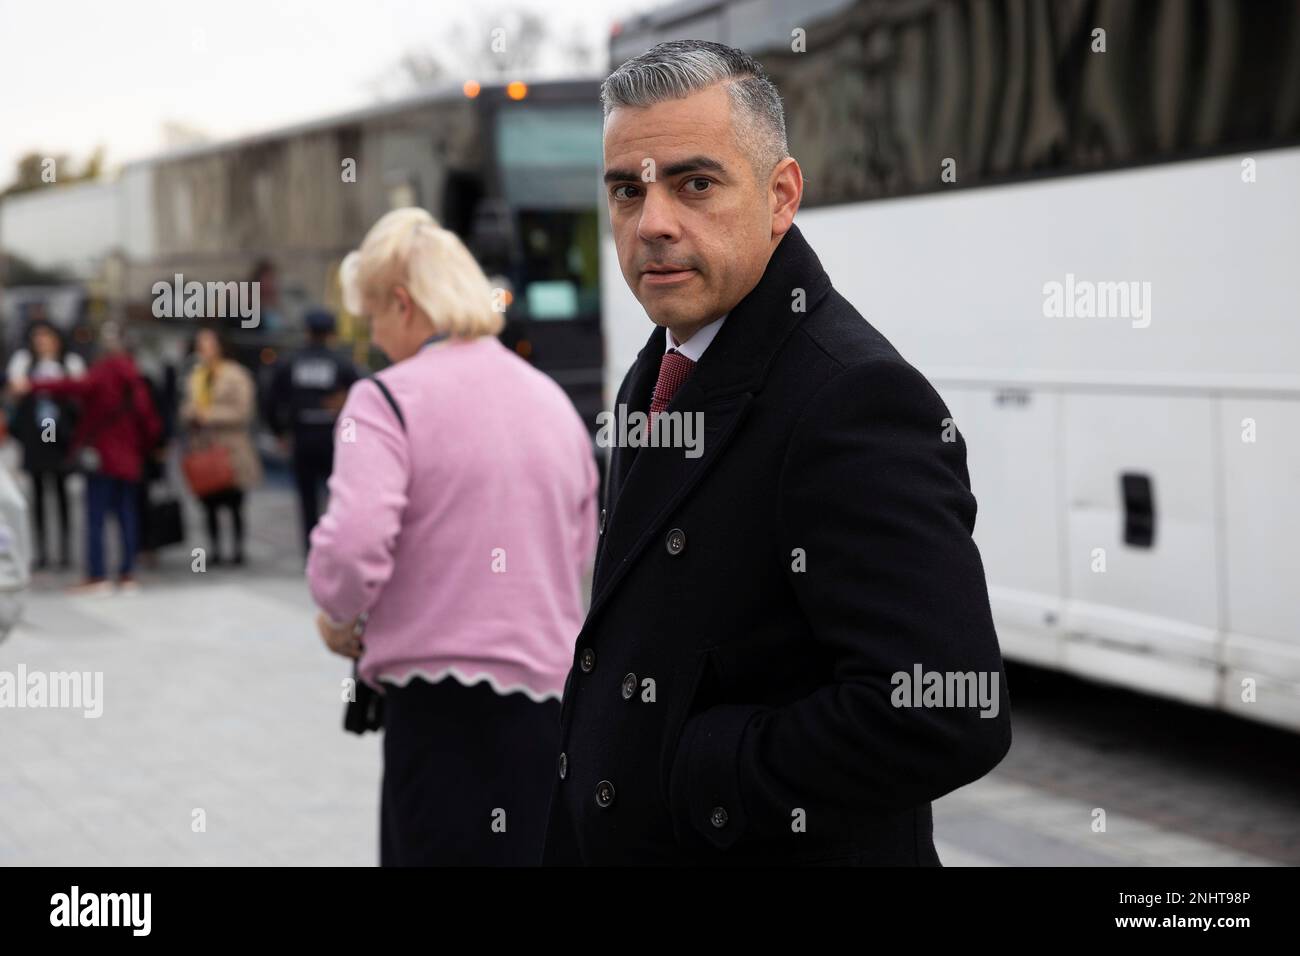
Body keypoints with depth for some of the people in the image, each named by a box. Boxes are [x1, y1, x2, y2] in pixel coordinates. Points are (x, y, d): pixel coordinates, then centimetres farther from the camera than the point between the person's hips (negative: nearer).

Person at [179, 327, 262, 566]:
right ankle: (215, 549, 14)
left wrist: (211, 415, -13)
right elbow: (186, 411, 17)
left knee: (234, 504, 0)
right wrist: (194, 412, -7)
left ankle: (238, 548, 7)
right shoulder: (195, 377, 14)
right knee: (210, 504, 7)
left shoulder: (236, 375, -3)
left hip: (230, 449, -5)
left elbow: (242, 411, -9)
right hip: (203, 450, 5)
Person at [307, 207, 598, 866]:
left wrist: (339, 615, -2)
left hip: (442, 694, -6)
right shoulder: (553, 398, 13)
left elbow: (353, 545, -21)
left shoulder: (388, 399, -9)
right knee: (528, 848, 17)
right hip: (549, 689, 7)